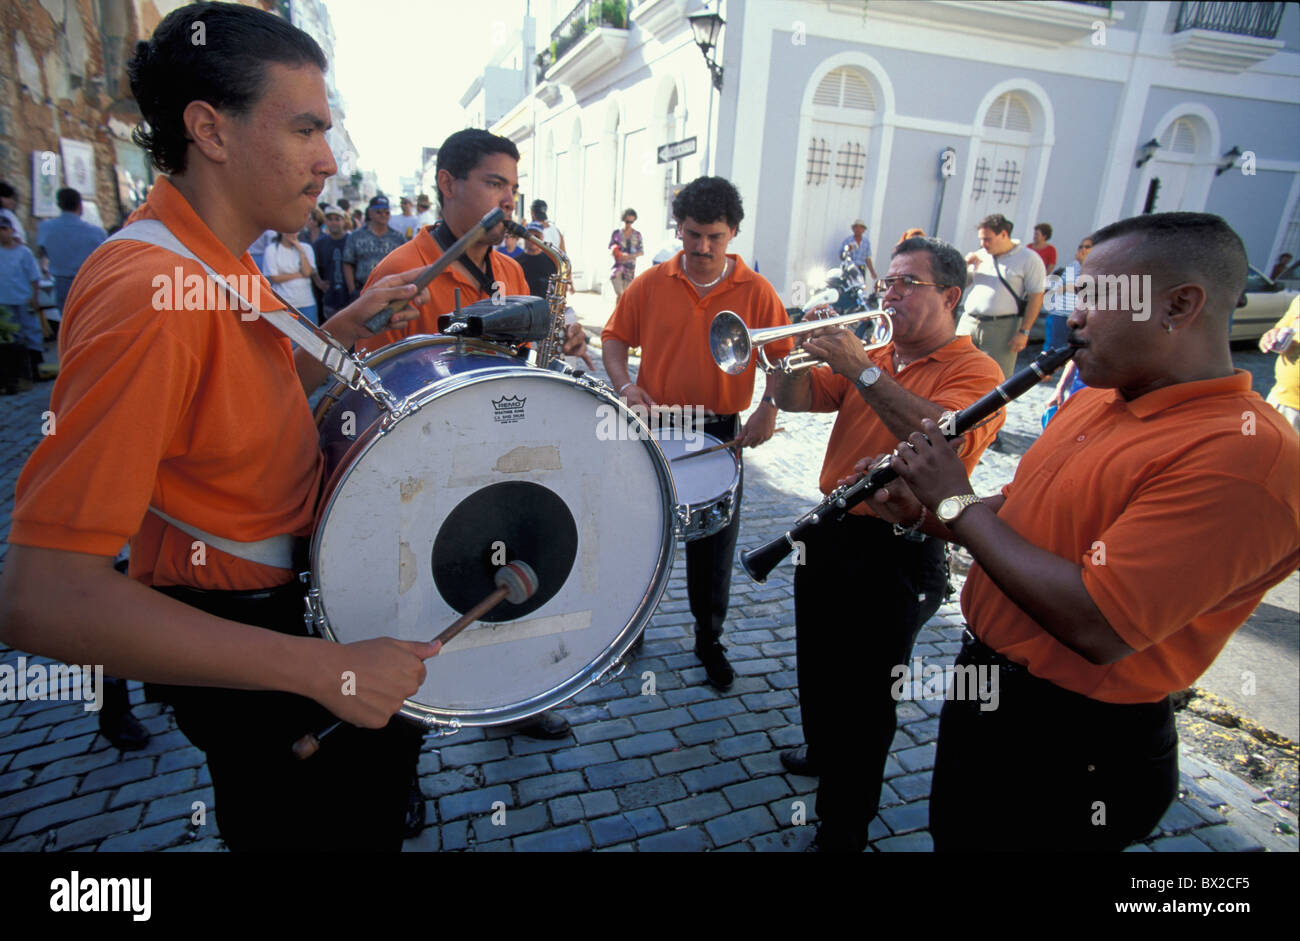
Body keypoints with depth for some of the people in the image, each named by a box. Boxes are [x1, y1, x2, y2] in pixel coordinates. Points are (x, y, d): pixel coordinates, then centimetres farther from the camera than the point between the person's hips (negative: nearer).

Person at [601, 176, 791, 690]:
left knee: (715, 544, 10)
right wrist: (625, 384, -10)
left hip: (722, 434, 0)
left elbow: (784, 355, 0)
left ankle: (710, 638, 31)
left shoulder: (756, 291, -3)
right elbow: (614, 337, 6)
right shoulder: (650, 284, -1)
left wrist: (769, 407, -15)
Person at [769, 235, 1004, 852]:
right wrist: (801, 348, -14)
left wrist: (862, 369, -29)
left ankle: (843, 828, 23)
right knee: (817, 666, 24)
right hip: (831, 531, 7)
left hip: (897, 552, -7)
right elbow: (796, 400, 3)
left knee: (865, 695, 4)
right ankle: (824, 755, 50)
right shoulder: (870, 358, 11)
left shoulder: (974, 372, -10)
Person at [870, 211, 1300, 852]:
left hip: (1072, 750, -8)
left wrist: (956, 500, -25)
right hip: (983, 682, 8)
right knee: (951, 832, 29)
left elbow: (1096, 627, -33)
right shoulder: (1094, 401, 2)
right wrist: (929, 512, -6)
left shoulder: (1243, 452, -27)